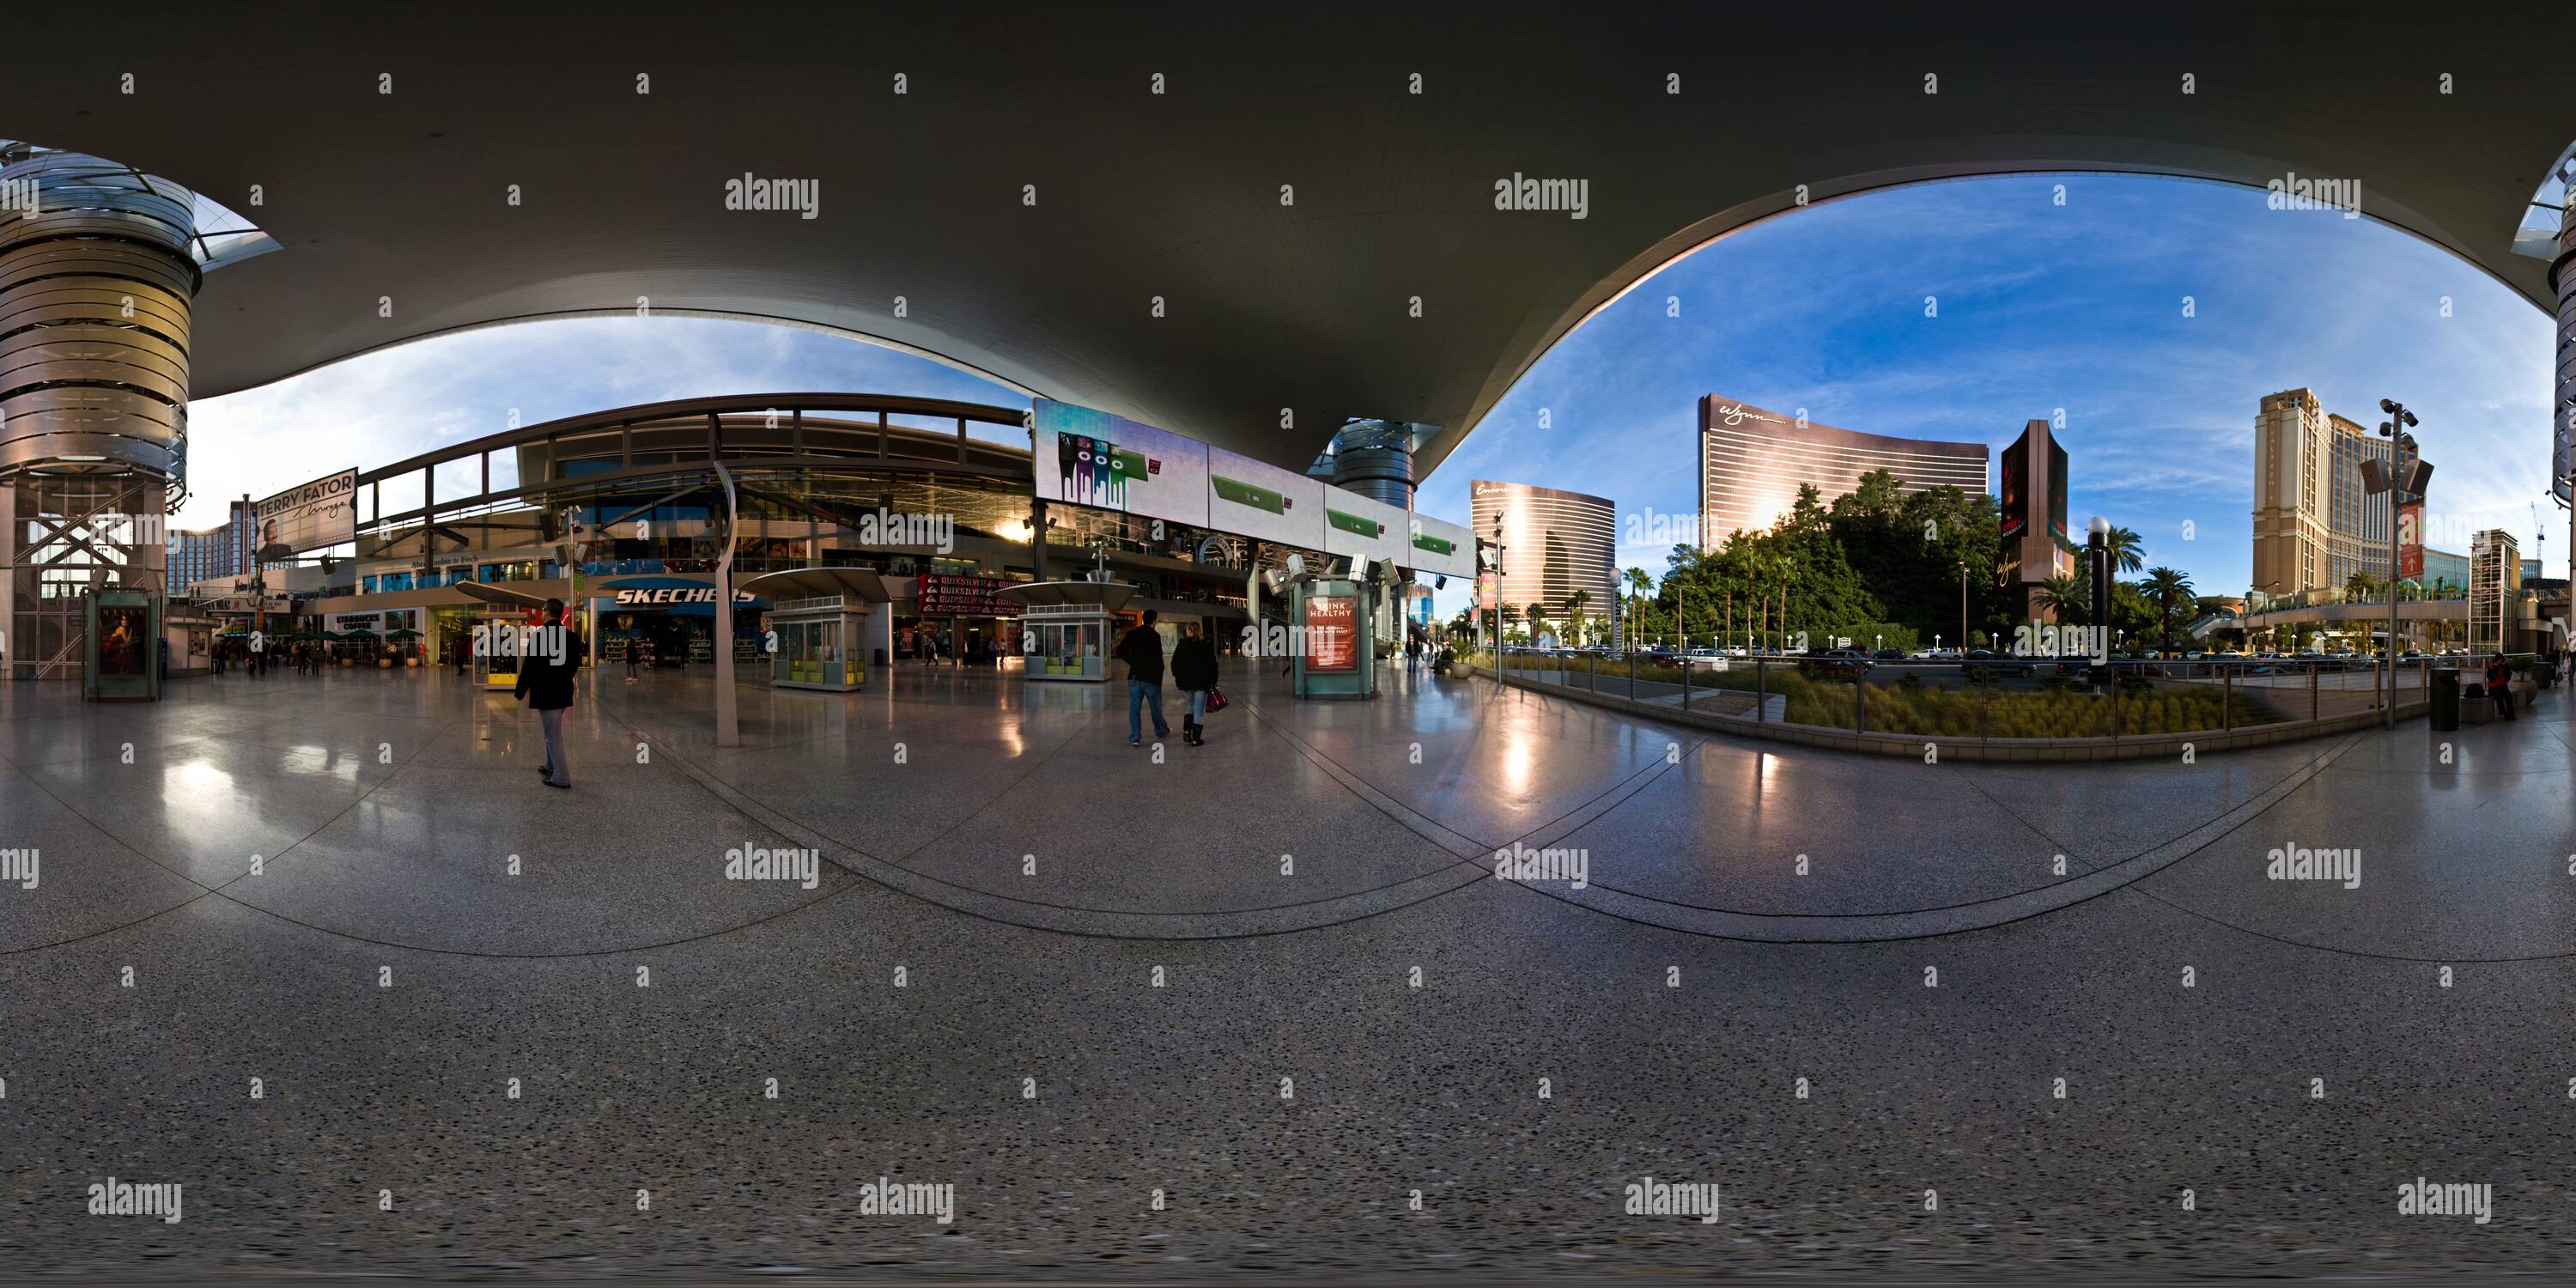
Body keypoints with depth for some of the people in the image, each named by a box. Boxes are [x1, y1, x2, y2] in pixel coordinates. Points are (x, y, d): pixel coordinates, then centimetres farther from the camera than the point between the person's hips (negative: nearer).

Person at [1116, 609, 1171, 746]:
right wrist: (1159, 676, -2)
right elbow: (1158, 658, -13)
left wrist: (1133, 663, 11)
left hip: (1134, 677, 4)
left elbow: (1121, 651, 2)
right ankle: (1161, 731, 31)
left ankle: (1135, 737, -1)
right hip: (1151, 678, -3)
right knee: (1156, 707, 14)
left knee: (1134, 707, 4)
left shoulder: (1132, 634, 4)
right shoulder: (1155, 635, -11)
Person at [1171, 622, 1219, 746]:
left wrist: (1178, 677, 15)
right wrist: (1213, 682, 5)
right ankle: (1196, 739, 2)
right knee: (1199, 711, 3)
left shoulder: (1181, 645, 0)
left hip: (1185, 681, 2)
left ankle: (1187, 731, 8)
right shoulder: (1206, 646, -2)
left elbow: (1174, 664, 2)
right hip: (1202, 682, -2)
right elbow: (1213, 665, -2)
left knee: (1191, 704, 24)